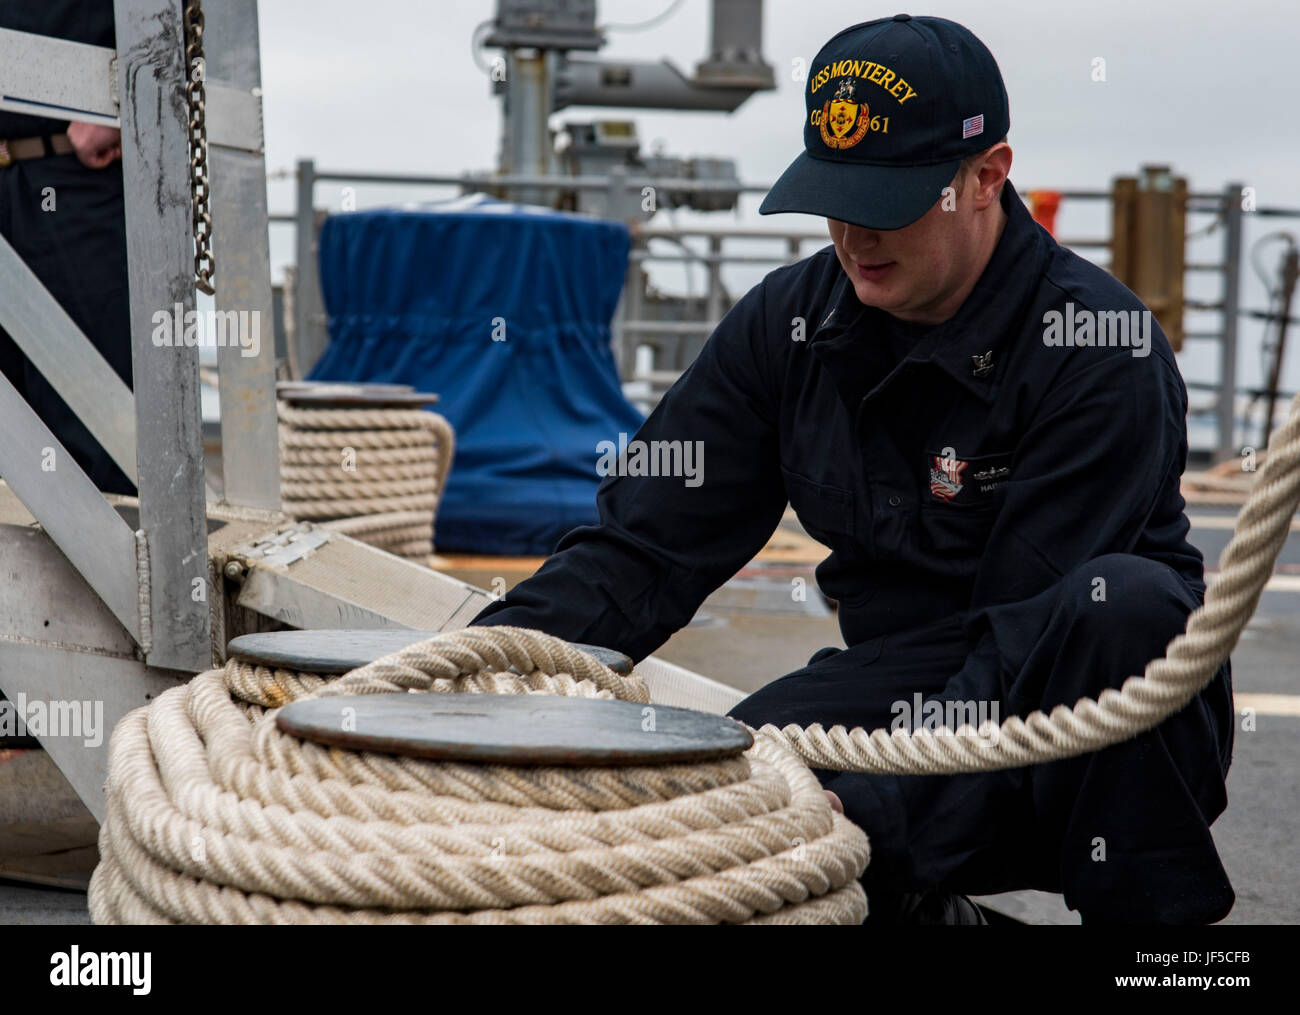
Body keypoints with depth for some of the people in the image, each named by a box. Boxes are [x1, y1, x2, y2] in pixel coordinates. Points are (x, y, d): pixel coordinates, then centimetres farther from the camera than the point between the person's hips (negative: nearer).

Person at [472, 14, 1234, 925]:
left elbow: (1024, 643, -23)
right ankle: (912, 908, 8)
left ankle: (1144, 908, -16)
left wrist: (872, 808, -34)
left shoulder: (1101, 347, -17)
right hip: (900, 695, 4)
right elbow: (646, 543, -2)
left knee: (1124, 603, -37)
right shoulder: (790, 320, 0)